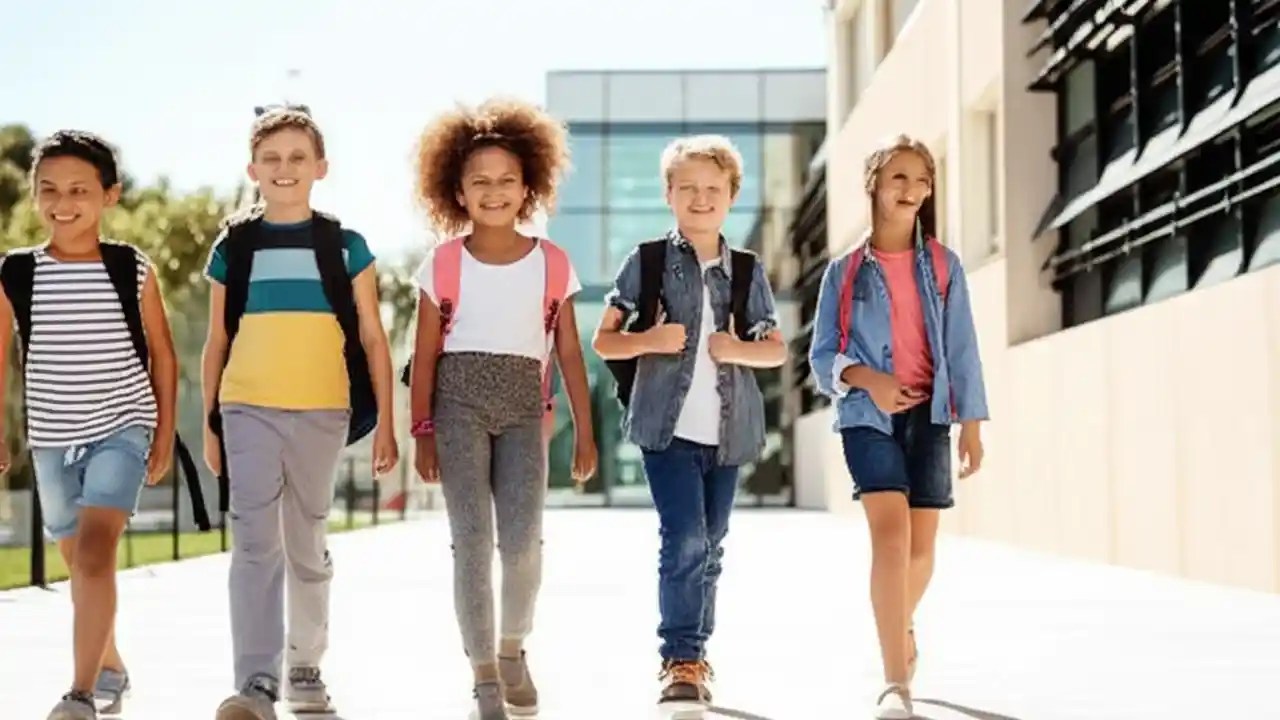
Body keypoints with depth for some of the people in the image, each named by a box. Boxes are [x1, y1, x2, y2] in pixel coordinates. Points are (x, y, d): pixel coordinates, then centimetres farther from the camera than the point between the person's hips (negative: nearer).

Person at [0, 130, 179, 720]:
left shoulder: (132, 270, -6)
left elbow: (162, 354, 3)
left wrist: (165, 433, 2)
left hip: (121, 430, -3)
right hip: (51, 437, 3)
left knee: (95, 551, -19)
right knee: (78, 560, 16)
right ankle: (110, 669, 36)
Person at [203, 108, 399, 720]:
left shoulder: (345, 247, 3)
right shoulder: (233, 248, 6)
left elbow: (372, 339, 4)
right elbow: (217, 342, 10)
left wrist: (385, 423, 0)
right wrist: (210, 425, 9)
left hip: (322, 414, 0)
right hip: (248, 411, 0)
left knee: (308, 544, 12)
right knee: (255, 543, -9)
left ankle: (305, 668, 24)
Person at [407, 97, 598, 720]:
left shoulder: (551, 262, 5)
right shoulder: (443, 263, 2)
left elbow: (569, 353, 8)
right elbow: (426, 353, 4)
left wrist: (585, 431, 5)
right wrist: (422, 431, -2)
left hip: (522, 409, 1)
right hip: (459, 404, -1)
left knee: (522, 540, -10)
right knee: (471, 542, -6)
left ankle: (513, 646, 19)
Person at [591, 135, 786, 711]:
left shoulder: (747, 271, 8)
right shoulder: (647, 261, 1)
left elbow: (777, 350, 13)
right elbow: (603, 341, 3)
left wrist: (739, 349, -7)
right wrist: (648, 341, -16)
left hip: (726, 430, 4)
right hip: (667, 425, -3)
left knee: (709, 549, 11)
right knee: (685, 539, -15)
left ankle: (694, 653, 25)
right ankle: (680, 661, -8)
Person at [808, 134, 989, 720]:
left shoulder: (943, 265, 7)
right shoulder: (845, 270, 4)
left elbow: (961, 349, 5)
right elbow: (822, 355, 3)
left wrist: (972, 424, 1)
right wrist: (865, 378, -16)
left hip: (927, 414, 2)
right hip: (868, 416, -2)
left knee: (922, 545, 7)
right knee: (890, 533, -20)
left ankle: (900, 628, 41)